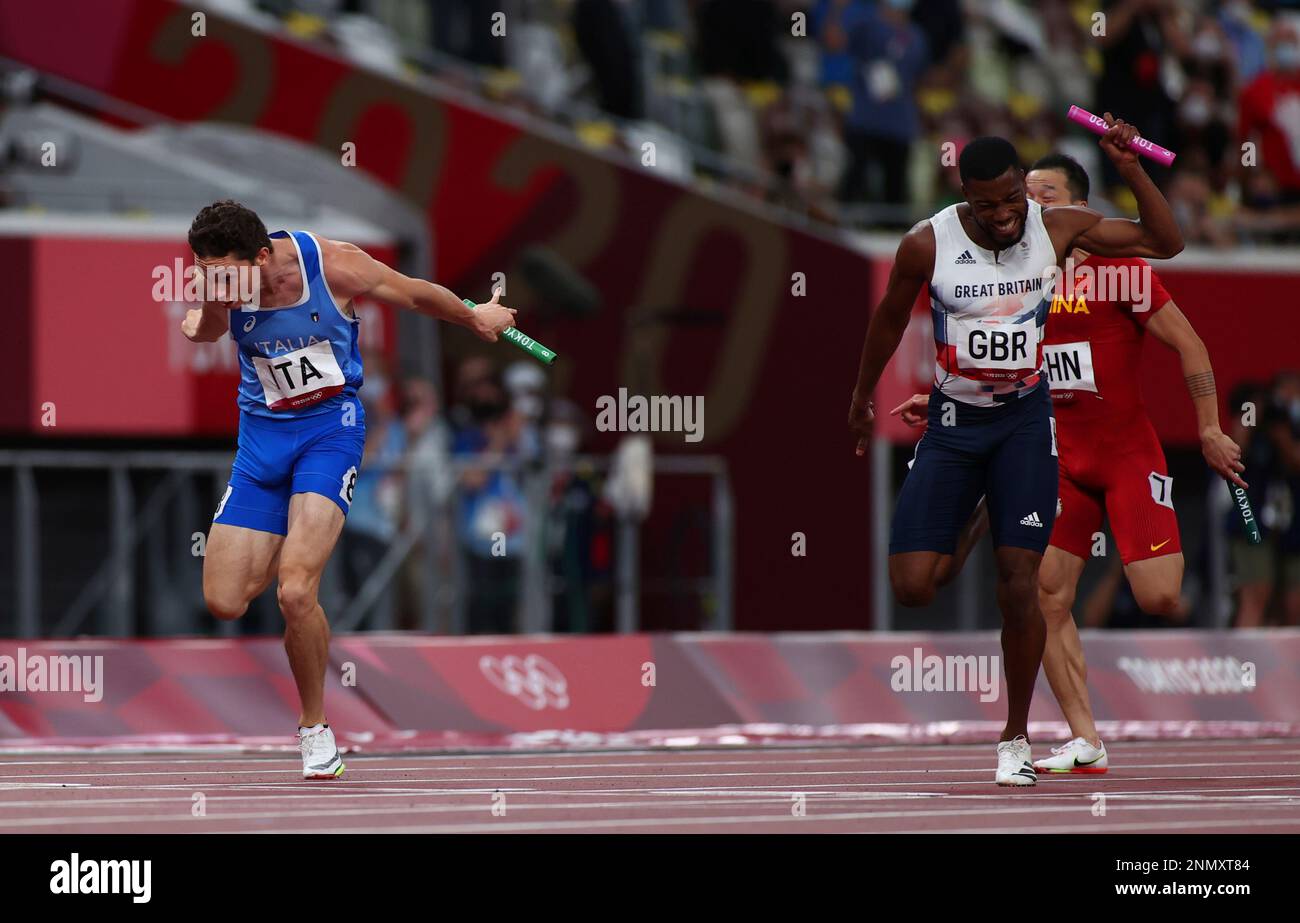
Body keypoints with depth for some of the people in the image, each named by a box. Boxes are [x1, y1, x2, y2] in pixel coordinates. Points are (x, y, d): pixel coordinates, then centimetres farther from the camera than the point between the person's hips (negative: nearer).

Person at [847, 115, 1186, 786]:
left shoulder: (1056, 228, -8)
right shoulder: (927, 245, -13)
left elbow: (1165, 242, -3)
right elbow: (890, 317, 6)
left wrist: (1130, 170, -17)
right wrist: (863, 397, 18)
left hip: (1025, 420, 0)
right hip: (952, 421, 0)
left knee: (1020, 582, -11)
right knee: (911, 588, -9)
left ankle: (1016, 739, 2)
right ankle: (958, 547, 30)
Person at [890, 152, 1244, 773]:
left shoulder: (1118, 269, -9)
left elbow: (1188, 344, -6)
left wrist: (1209, 430, -10)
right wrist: (938, 404, 7)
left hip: (1129, 453, -5)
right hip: (1062, 459, 5)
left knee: (1158, 599, -16)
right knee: (1046, 593, -8)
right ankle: (1084, 742, -3)